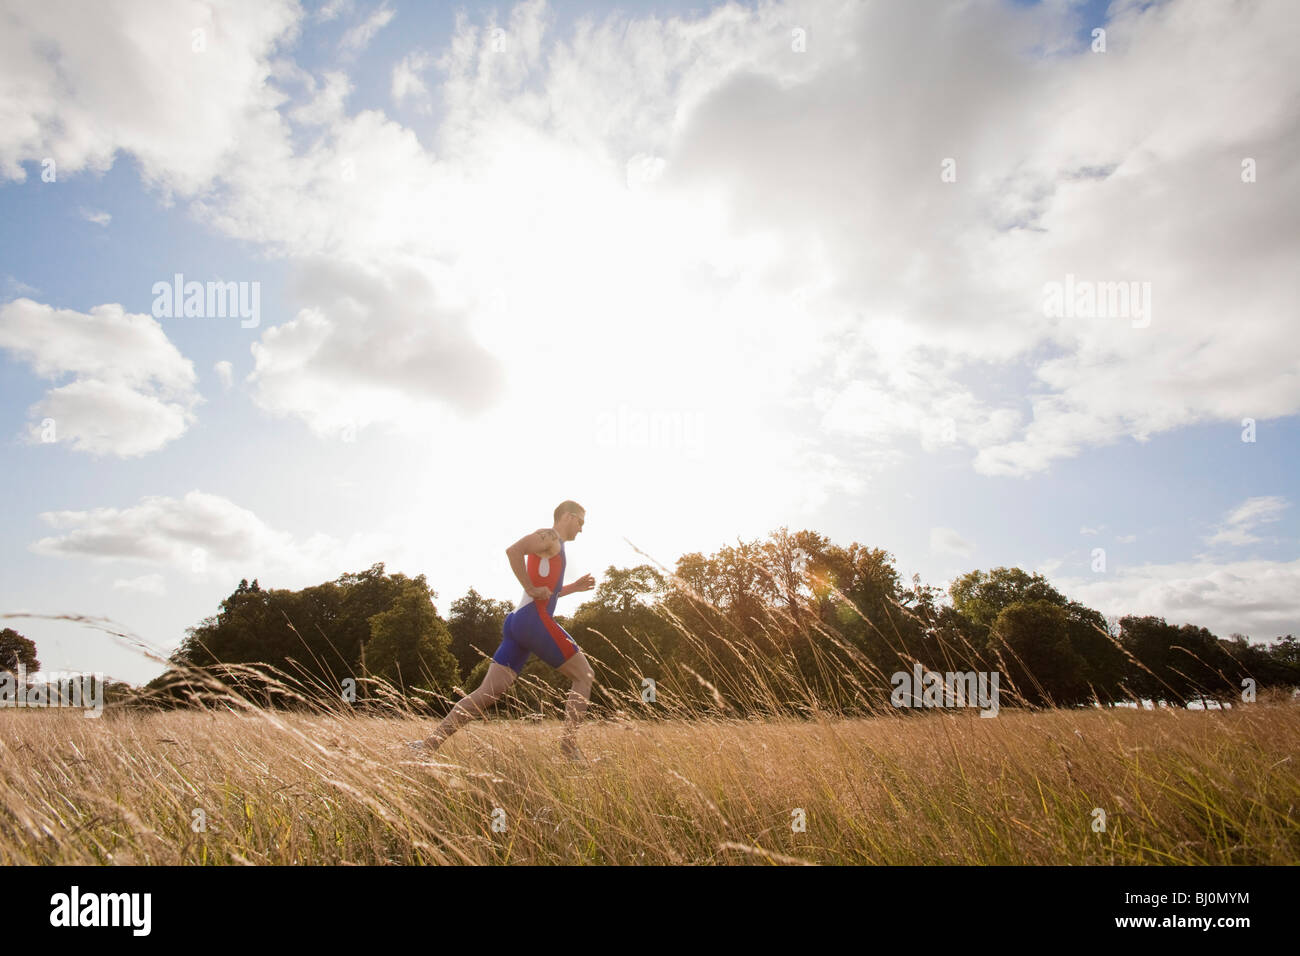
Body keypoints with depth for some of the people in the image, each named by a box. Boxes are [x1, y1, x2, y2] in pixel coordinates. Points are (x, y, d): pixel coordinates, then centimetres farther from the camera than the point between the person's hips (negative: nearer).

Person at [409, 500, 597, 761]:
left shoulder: (552, 545, 29)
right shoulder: (549, 536, 0)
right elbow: (513, 549, -20)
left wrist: (573, 587, 29)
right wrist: (531, 588, -17)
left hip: (517, 622, 9)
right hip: (534, 620, -9)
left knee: (488, 693, 2)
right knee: (584, 676, 0)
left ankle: (431, 742, -2)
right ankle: (569, 743, -6)